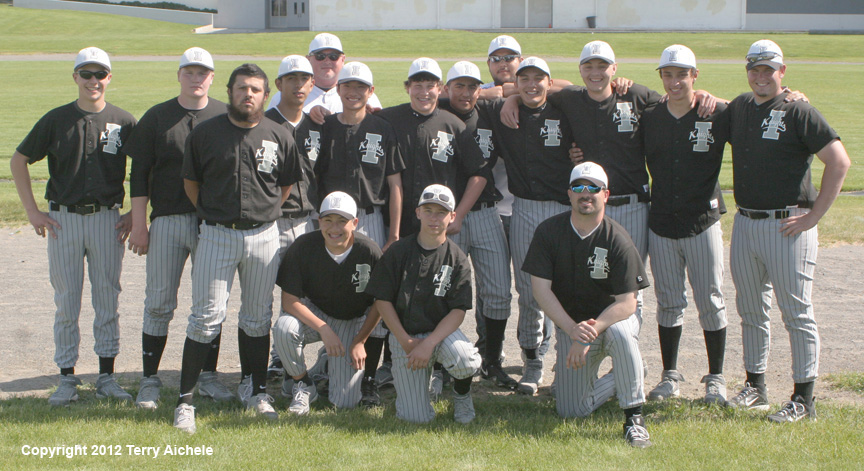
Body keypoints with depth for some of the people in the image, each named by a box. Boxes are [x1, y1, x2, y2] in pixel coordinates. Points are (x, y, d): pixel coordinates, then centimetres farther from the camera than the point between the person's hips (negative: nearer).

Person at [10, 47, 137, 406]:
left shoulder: (123, 123, 2)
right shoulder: (56, 120, 2)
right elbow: (19, 161, 9)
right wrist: (32, 211, 3)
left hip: (107, 218, 0)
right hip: (63, 218, 0)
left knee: (108, 299, 4)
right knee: (66, 302, 3)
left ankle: (107, 376, 13)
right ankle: (67, 378, 10)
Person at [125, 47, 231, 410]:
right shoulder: (157, 118, 5)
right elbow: (139, 175, 4)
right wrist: (139, 224, -3)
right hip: (166, 219, -1)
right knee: (159, 302, 0)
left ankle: (208, 376, 16)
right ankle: (150, 380, 8)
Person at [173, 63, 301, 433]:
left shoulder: (279, 137, 4)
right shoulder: (205, 134, 0)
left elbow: (287, 184, 16)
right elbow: (191, 182, 9)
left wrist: (265, 213, 11)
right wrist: (212, 214, 8)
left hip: (263, 236, 2)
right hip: (217, 235, -2)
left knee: (257, 317, 11)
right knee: (207, 317, -5)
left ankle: (253, 388, 25)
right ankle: (185, 399, -1)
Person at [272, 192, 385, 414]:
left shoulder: (369, 252, -19)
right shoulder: (304, 246, -19)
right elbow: (289, 300, -18)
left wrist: (359, 341, -9)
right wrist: (323, 329, -29)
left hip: (353, 321, -1)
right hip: (313, 315, 1)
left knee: (345, 402, -11)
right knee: (283, 328, -36)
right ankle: (304, 386, -8)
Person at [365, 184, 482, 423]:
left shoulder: (457, 260, -3)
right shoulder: (398, 251, -2)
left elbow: (458, 311, -8)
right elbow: (382, 300, -1)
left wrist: (429, 344, -22)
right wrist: (405, 341, -11)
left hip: (442, 331, 0)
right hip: (404, 334, 0)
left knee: (465, 360, -36)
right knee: (417, 417, -11)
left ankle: (461, 392, 2)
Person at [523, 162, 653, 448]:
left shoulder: (617, 240, -16)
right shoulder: (548, 232, -8)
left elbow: (627, 303, -19)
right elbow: (541, 289, -11)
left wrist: (591, 332, -34)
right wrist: (573, 330, -24)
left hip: (612, 317, -2)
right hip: (569, 324, 3)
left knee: (620, 332, -40)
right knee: (571, 411, -7)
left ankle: (634, 416, -23)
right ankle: (622, 378, 23)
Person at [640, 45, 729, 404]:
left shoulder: (718, 115, -5)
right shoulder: (648, 118, 4)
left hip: (703, 223, -2)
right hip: (661, 224, 2)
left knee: (710, 302, 4)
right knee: (668, 303, 9)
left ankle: (716, 378, 15)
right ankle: (670, 376, 19)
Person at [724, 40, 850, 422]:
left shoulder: (798, 111, -9)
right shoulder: (739, 108, 10)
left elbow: (839, 162, -13)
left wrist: (814, 215, -14)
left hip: (787, 227, -6)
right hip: (744, 223, 7)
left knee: (797, 314, -2)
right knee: (750, 311, 14)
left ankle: (803, 399, 4)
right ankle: (755, 387, 27)